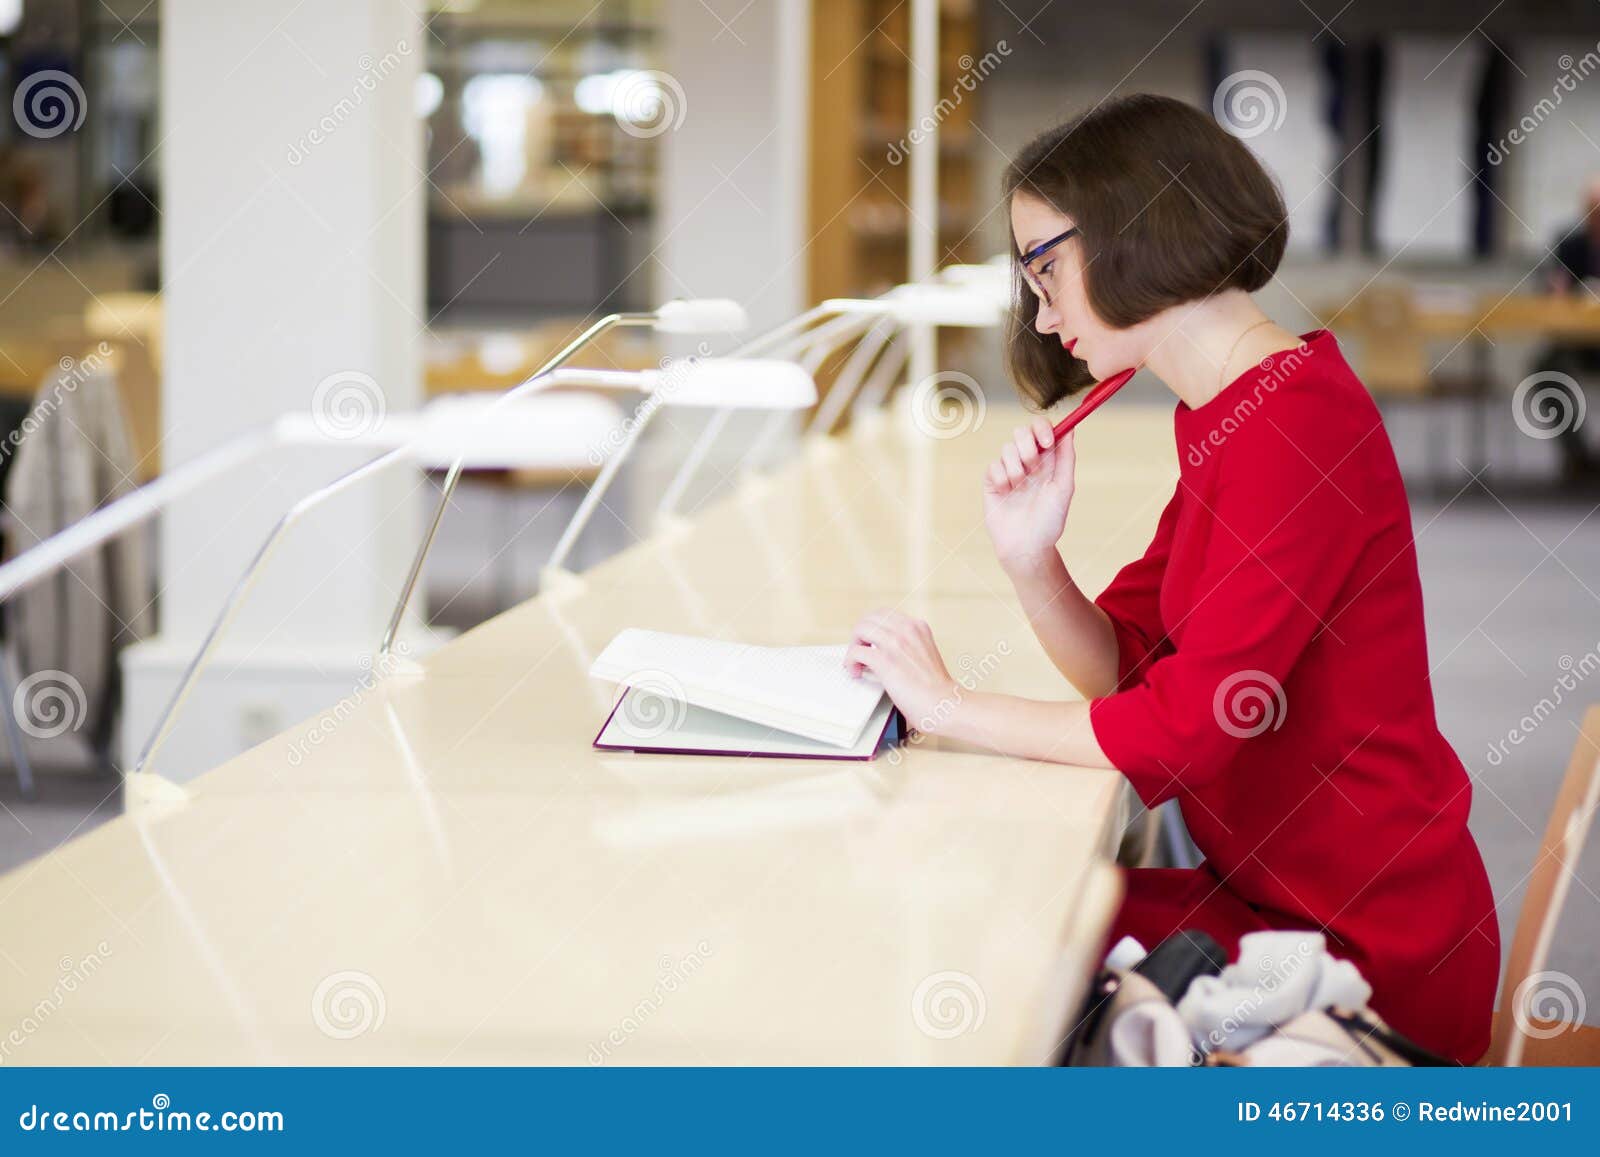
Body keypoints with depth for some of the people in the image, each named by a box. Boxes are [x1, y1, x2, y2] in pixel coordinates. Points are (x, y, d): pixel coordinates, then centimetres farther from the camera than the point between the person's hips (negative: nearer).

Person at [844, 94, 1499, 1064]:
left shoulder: (1298, 416, -21)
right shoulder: (1227, 419, 10)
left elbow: (1191, 721, -25)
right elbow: (1122, 661, 11)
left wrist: (952, 708, -15)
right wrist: (1029, 557, -9)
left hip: (1370, 954, -8)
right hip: (1281, 897, 8)